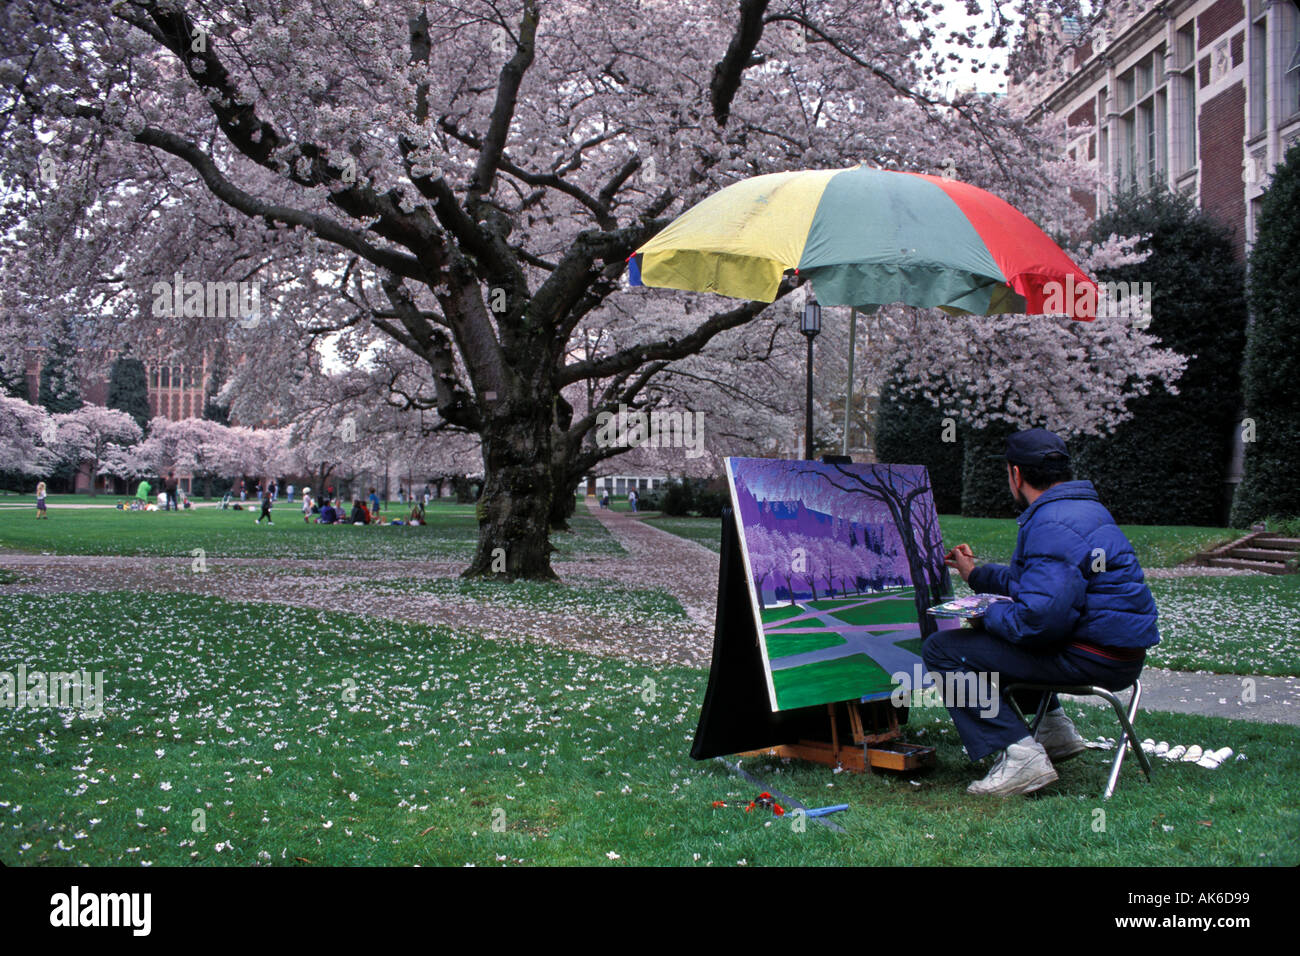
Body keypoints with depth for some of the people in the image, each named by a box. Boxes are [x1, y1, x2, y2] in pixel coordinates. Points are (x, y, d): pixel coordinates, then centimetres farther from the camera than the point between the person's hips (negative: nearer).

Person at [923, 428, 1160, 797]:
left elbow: (1040, 618, -29)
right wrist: (976, 575, 39)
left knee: (942, 649, -10)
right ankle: (1054, 728, 28)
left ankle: (1020, 755, -19)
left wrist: (987, 614, -9)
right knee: (999, 625, 34)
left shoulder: (1052, 526, -20)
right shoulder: (1083, 508, 15)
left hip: (1093, 661, -11)